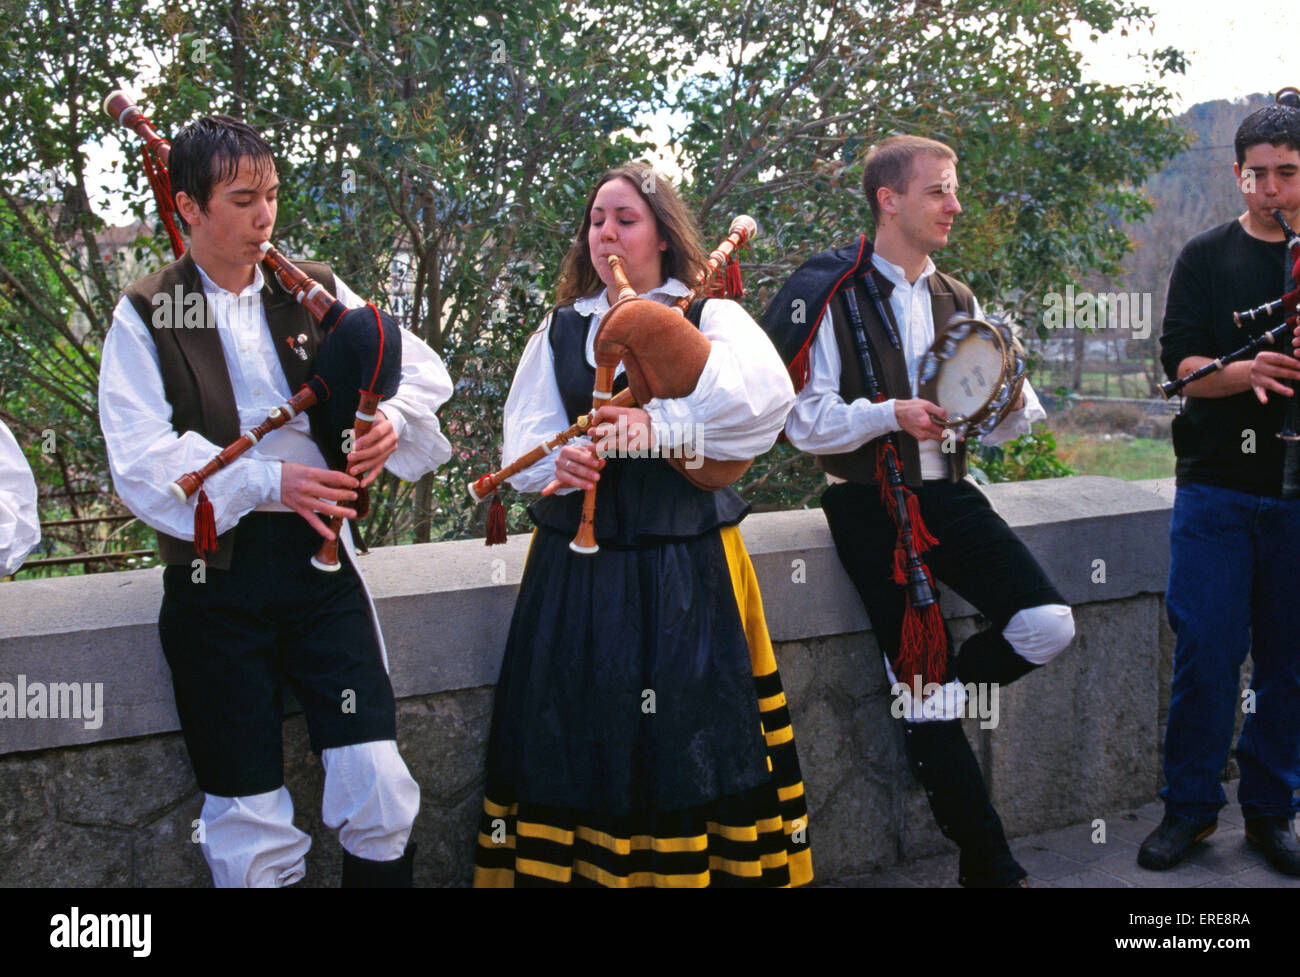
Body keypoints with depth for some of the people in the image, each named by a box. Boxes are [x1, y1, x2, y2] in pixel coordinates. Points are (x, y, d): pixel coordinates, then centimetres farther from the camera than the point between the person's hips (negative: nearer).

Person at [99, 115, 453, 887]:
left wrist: (390, 421, -11)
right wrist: (269, 483, -20)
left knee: (378, 783, -4)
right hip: (215, 571, -2)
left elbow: (425, 368, 11)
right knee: (249, 820, 5)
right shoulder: (146, 316, 1)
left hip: (317, 553, 2)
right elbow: (142, 462, -10)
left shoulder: (316, 293, 9)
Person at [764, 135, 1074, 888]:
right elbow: (806, 424, -10)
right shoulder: (832, 295, -5)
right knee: (922, 690, -4)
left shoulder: (958, 302, 12)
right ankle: (989, 865, 11)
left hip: (948, 496, 5)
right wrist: (893, 414, -23)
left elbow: (1003, 424, 11)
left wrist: (1011, 401, -12)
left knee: (1049, 627, -16)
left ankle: (939, 689, 13)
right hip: (871, 509, -5)